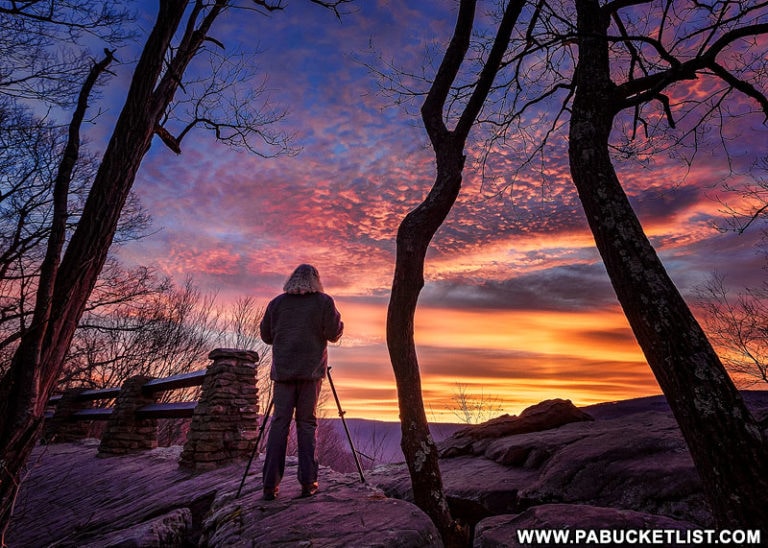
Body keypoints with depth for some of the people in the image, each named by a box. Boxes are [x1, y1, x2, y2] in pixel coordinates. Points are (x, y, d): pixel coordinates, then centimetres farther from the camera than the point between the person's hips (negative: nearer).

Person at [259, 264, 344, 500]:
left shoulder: (276, 302, 9)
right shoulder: (324, 301, 2)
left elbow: (265, 335, 14)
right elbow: (334, 334, -3)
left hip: (283, 369, 2)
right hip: (311, 370, -1)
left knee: (279, 422, 4)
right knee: (307, 422, 4)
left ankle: (270, 485, 4)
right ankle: (308, 482, 3)